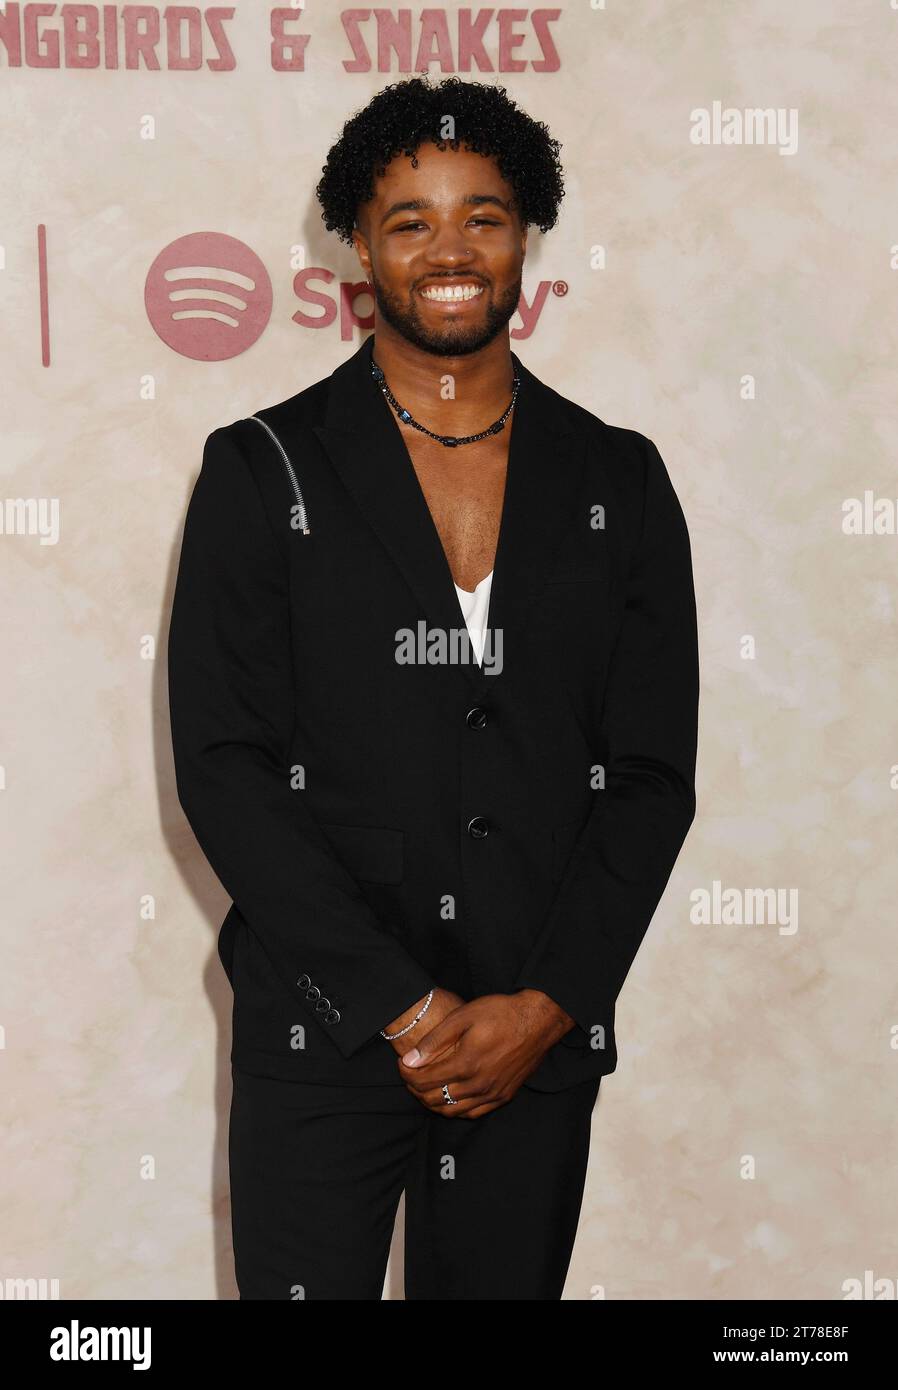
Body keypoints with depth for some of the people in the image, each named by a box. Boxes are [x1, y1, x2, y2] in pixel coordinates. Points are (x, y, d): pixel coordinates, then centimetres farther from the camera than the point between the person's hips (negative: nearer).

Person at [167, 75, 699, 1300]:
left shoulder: (619, 483, 6)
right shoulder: (264, 472, 0)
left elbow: (652, 775, 3)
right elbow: (223, 772, -6)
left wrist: (544, 1008, -9)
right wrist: (403, 1006, -12)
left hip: (538, 1047, 2)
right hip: (320, 1039, -2)